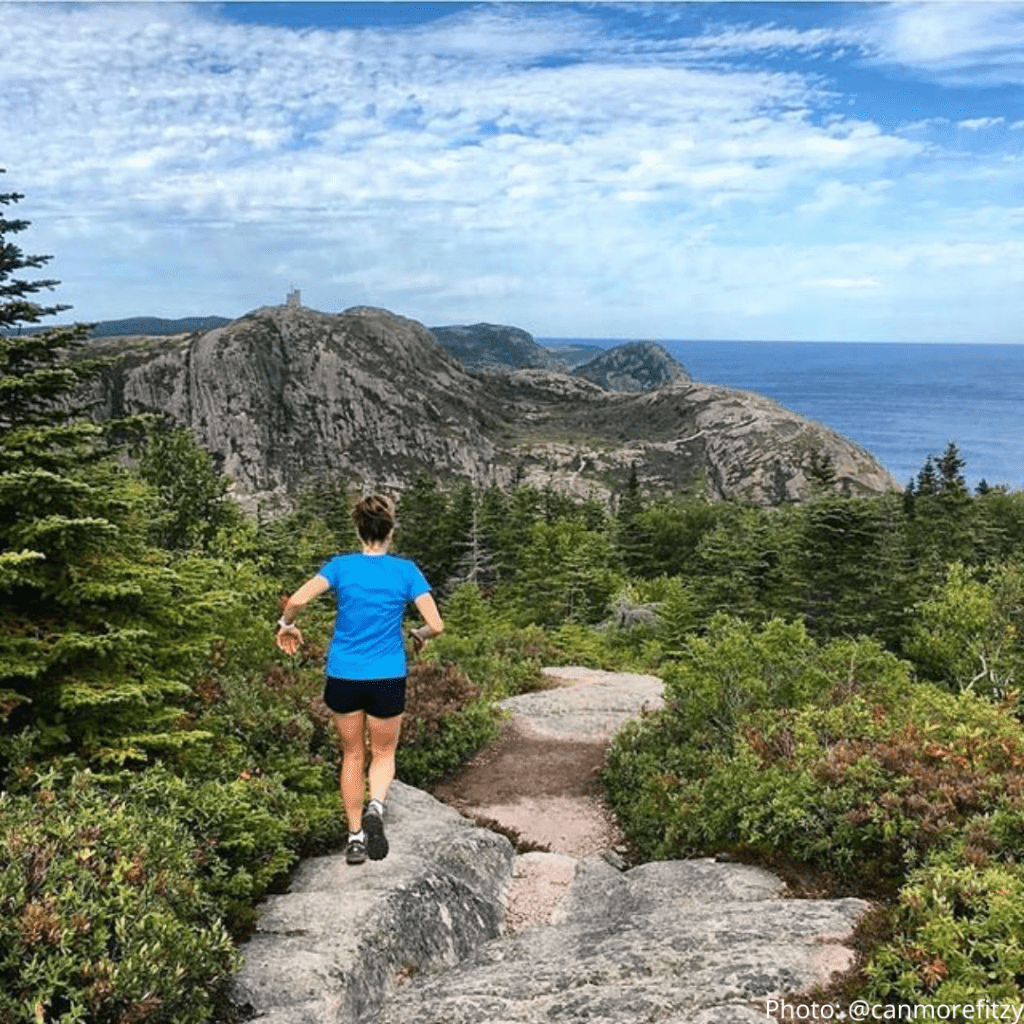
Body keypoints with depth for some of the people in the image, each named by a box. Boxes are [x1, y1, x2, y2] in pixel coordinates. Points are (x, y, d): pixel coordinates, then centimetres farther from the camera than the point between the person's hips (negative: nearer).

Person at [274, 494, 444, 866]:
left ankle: (355, 838, 24)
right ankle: (375, 806, -12)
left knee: (352, 754, 19)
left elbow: (296, 600, -16)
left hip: (343, 676, 1)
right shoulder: (406, 570, -5)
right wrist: (419, 636, 12)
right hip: (387, 678, -1)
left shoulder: (341, 566, -4)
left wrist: (287, 626, 4)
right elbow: (435, 624, -9)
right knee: (384, 754, 17)